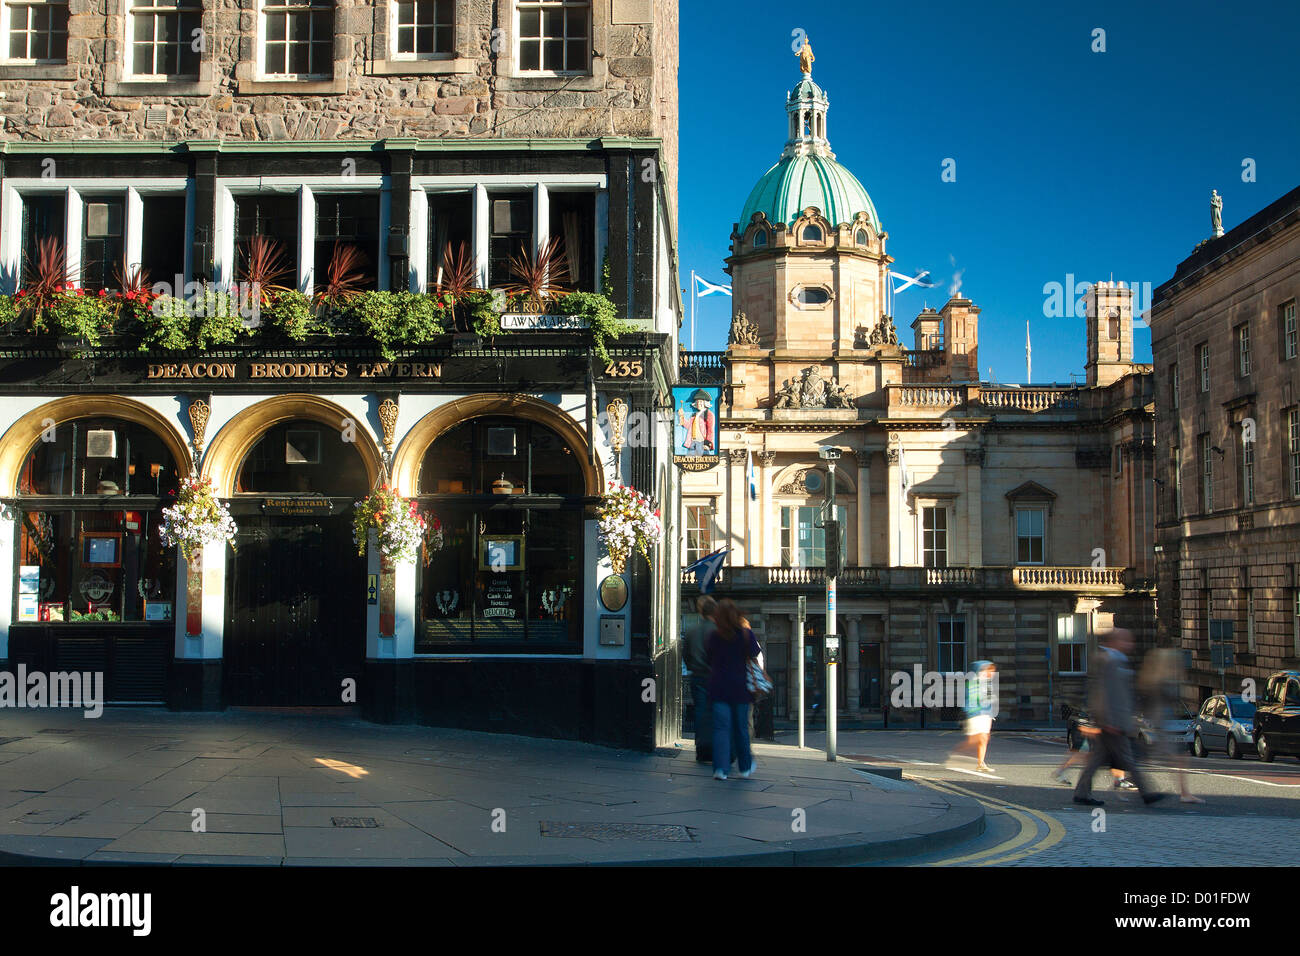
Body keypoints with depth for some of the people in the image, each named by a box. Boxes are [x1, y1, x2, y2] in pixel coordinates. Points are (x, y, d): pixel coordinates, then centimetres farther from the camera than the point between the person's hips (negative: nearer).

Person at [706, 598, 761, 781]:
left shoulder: (714, 636, -2)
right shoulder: (746, 634, -5)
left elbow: (710, 660, 5)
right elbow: (754, 656, -4)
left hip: (718, 687, 0)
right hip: (740, 687, 0)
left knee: (721, 727, -1)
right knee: (741, 727, 13)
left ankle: (720, 767, -14)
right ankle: (745, 766, 26)